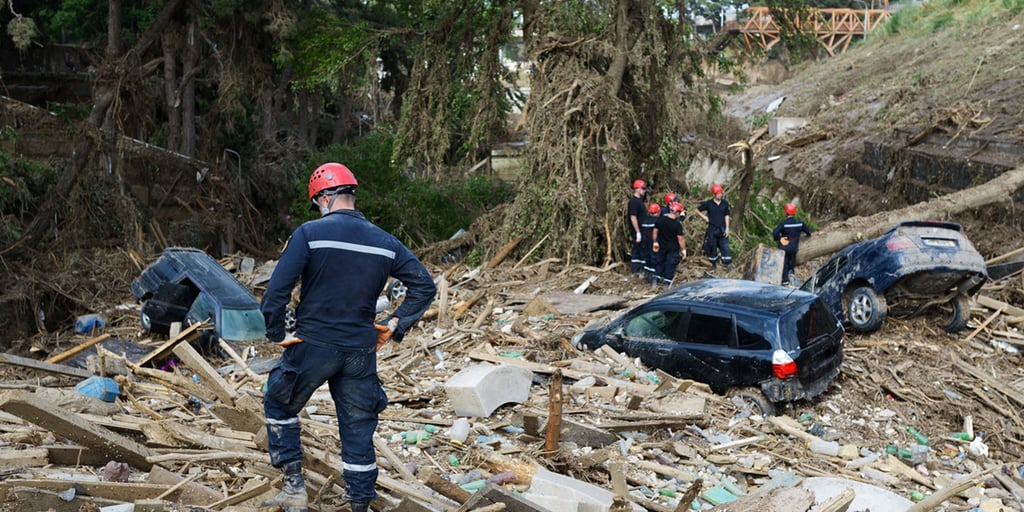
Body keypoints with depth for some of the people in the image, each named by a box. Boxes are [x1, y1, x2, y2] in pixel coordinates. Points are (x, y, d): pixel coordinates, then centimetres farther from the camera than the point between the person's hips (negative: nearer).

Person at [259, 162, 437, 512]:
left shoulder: (309, 233, -9)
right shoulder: (385, 242, 3)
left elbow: (277, 289, -16)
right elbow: (425, 286, 6)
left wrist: (276, 334, -4)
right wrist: (395, 325, 9)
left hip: (313, 345, -3)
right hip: (362, 351, 3)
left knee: (279, 405, 21)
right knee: (358, 430, 13)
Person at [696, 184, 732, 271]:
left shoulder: (725, 203, 1)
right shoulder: (708, 204, -5)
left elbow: (726, 216, 6)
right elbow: (698, 210, 6)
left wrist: (727, 228, 0)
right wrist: (704, 217, -4)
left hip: (722, 229, 1)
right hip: (712, 229, -1)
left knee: (725, 247, -5)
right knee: (712, 247, 7)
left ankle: (728, 264, -1)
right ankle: (714, 264, 21)